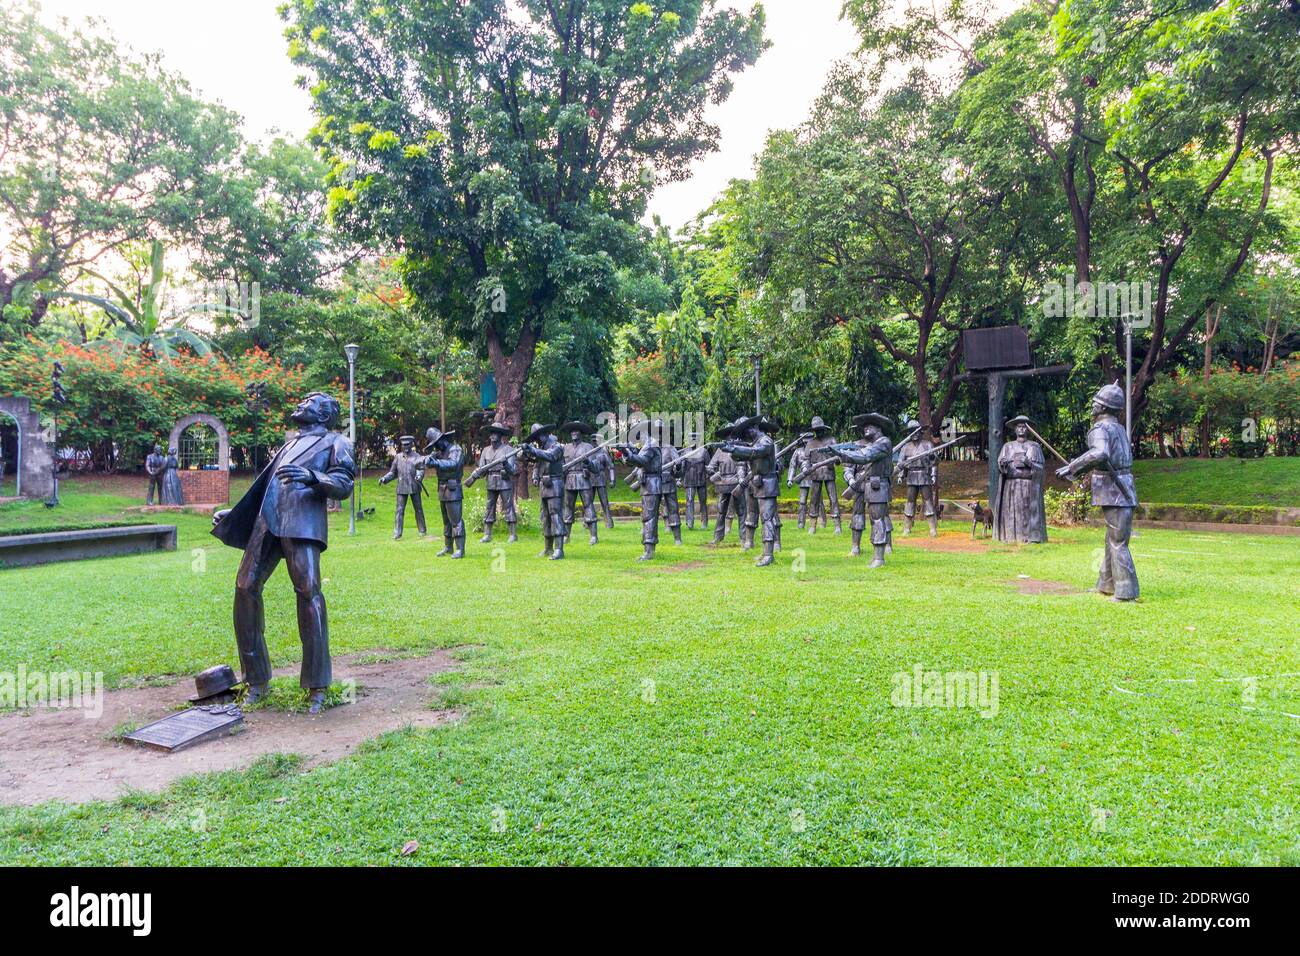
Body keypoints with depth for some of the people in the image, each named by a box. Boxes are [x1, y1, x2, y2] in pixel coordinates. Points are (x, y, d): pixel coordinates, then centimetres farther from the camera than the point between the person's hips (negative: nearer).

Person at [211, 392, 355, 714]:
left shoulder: (335, 442, 11)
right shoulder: (290, 443, 32)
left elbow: (343, 485, -5)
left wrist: (313, 476, -24)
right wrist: (233, 512, 33)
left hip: (302, 523, -7)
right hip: (266, 521, 7)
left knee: (308, 592, -18)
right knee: (246, 589, -2)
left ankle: (317, 686, -12)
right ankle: (257, 680, 9)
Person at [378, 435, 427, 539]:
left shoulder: (416, 456, 0)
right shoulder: (398, 457, 8)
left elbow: (421, 469, -7)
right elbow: (393, 472, 13)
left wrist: (419, 476, -28)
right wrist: (385, 478, -1)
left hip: (414, 487, -2)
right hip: (402, 487, 2)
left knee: (418, 509, 8)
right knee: (399, 510, -3)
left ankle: (422, 531, 19)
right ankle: (397, 532, -2)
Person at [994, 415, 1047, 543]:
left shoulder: (1035, 446, 11)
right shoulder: (1008, 446, 15)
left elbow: (1041, 466, 6)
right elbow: (1000, 467, 7)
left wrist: (1029, 463, -13)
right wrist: (1003, 464, -15)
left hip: (1029, 485, -1)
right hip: (1011, 485, 2)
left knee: (1029, 511, -8)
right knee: (1011, 511, -6)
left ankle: (1033, 537, -10)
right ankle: (1010, 536, -5)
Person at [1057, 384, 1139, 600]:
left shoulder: (1101, 428, -13)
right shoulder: (1119, 428, 17)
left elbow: (1099, 454, -33)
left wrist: (1072, 467, -25)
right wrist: (1074, 470, 29)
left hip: (1114, 494, -9)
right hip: (1124, 493, 9)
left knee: (1118, 543, -6)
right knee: (1112, 541, 17)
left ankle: (1127, 591, -4)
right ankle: (1107, 585, 26)